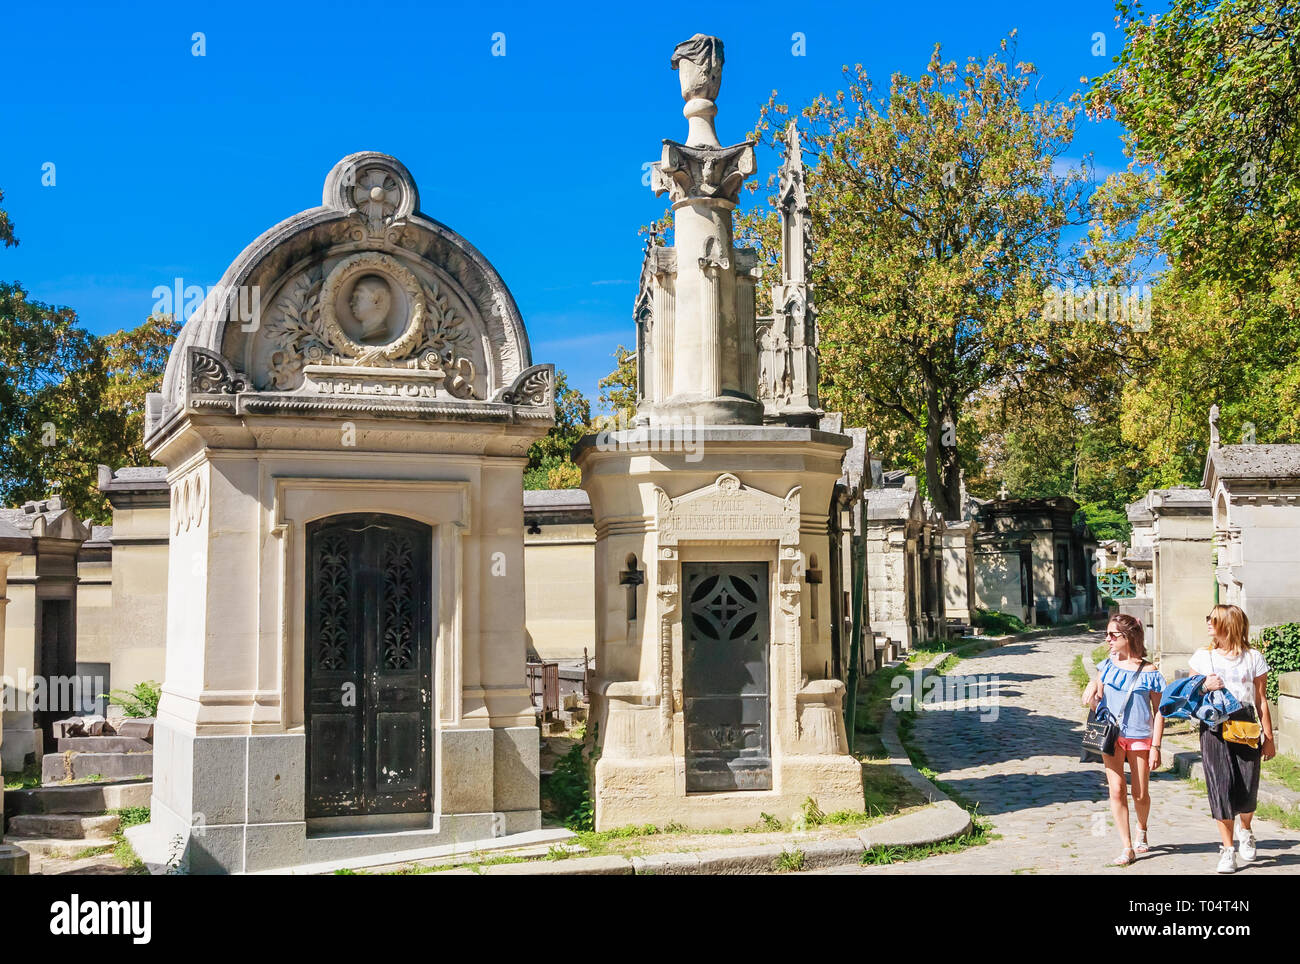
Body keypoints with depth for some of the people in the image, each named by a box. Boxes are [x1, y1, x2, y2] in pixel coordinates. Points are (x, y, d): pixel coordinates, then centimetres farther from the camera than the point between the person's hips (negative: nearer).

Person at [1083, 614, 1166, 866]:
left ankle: (1141, 831, 38)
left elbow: (1158, 712, -4)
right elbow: (1096, 699, 15)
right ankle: (1128, 847, 3)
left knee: (1141, 794, 8)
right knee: (1117, 790, -4)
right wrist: (1091, 695, -9)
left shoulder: (1149, 672, -7)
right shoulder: (1107, 666, 3)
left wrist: (1156, 747, -7)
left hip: (1140, 737, -2)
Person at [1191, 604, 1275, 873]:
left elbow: (1260, 701, 5)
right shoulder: (1202, 657, 8)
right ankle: (1227, 849, 8)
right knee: (1221, 787, -4)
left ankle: (1245, 831, 28)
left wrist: (1269, 738, 4)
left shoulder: (1253, 658, 4)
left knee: (1247, 787, -4)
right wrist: (1205, 687, -9)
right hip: (1213, 727, 1)